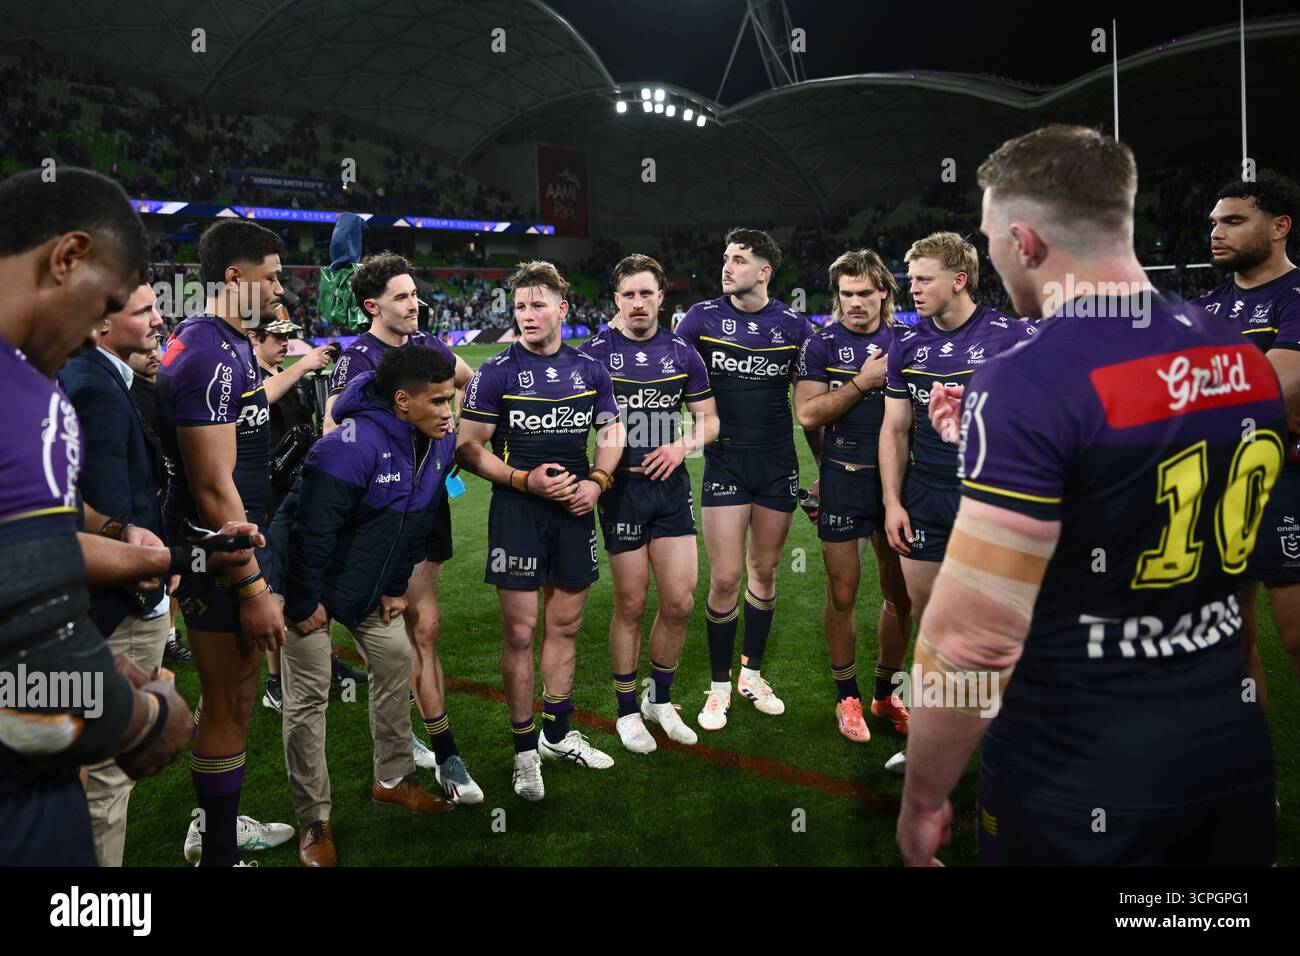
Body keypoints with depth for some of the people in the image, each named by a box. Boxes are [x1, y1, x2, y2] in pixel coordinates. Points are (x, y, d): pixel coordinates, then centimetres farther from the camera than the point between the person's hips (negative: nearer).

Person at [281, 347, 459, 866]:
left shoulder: (441, 442, -7)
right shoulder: (350, 447, -32)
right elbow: (312, 529, -29)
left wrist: (397, 586, 8)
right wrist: (304, 604, -21)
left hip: (373, 588, 8)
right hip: (313, 587, -7)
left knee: (396, 665, 13)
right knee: (308, 698, -1)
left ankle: (392, 780, 33)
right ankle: (313, 820, 12)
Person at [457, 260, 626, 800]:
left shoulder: (589, 370, 7)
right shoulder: (496, 372, -5)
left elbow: (612, 433, 15)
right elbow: (468, 448, -5)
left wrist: (597, 480, -3)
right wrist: (524, 480, -17)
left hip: (574, 510, 4)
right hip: (517, 511, -4)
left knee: (565, 625, 13)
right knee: (520, 631, -1)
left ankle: (557, 735, 30)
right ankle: (525, 750, 14)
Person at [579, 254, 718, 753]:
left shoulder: (682, 353, 6)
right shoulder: (593, 353, -3)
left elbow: (709, 418, 11)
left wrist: (683, 446, -8)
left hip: (671, 485, 3)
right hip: (620, 488, -3)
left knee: (680, 602, 3)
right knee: (630, 605, 3)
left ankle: (660, 698, 26)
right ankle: (627, 710, 21)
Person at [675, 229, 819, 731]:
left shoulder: (793, 325, 2)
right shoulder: (702, 316, -2)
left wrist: (825, 464, 10)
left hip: (778, 463, 2)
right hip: (725, 461, -2)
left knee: (764, 572, 11)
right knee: (725, 577, -4)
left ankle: (752, 673, 28)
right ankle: (720, 686, 13)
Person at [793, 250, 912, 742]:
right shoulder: (822, 343, -2)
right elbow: (807, 413, -11)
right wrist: (863, 382, -14)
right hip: (842, 479, -3)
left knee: (901, 595, 8)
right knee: (842, 595, 3)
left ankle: (886, 693, 26)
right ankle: (848, 696, 21)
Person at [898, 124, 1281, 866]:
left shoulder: (1028, 382, -22)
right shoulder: (1249, 360, 2)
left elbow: (973, 636, -24)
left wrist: (923, 796, -10)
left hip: (1076, 780, -6)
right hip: (1233, 739, 7)